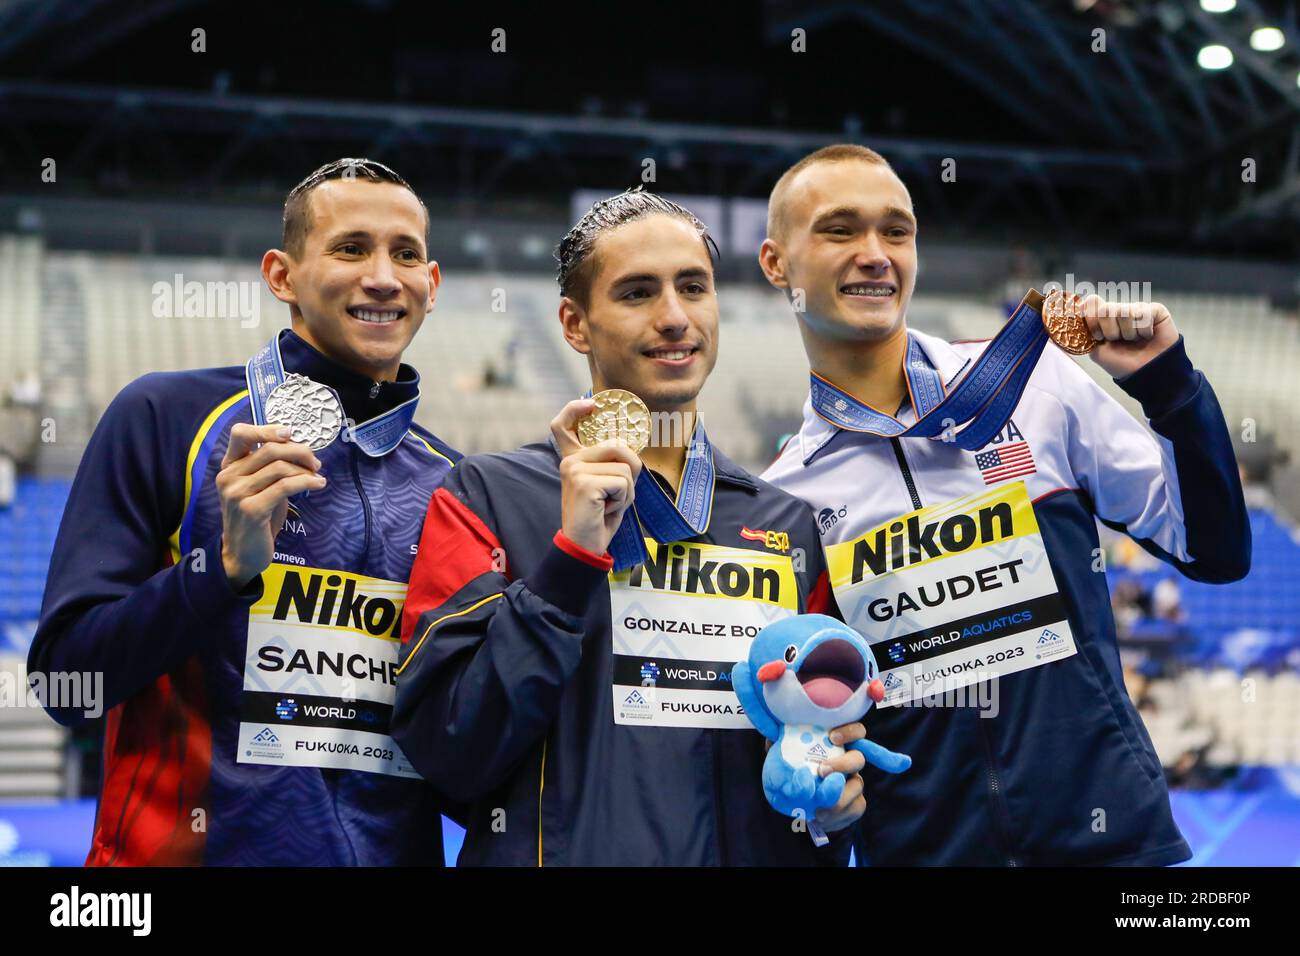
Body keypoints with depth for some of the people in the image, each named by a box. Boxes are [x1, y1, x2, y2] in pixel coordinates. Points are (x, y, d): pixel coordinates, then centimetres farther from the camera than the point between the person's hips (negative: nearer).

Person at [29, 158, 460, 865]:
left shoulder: (453, 483, 7)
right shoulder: (165, 416, -6)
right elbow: (66, 679, -9)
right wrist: (229, 564, -21)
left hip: (395, 849, 4)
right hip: (186, 846, -4)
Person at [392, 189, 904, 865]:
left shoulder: (789, 527, 7)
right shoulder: (490, 498, -4)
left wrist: (836, 795, -5)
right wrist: (573, 555, -20)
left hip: (755, 853, 4)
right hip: (570, 850, -3)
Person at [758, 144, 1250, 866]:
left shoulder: (1036, 384, -1)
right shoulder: (778, 497, 1)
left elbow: (1216, 553, 2)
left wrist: (1169, 385, -8)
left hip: (1111, 833, 0)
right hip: (916, 846, 1)